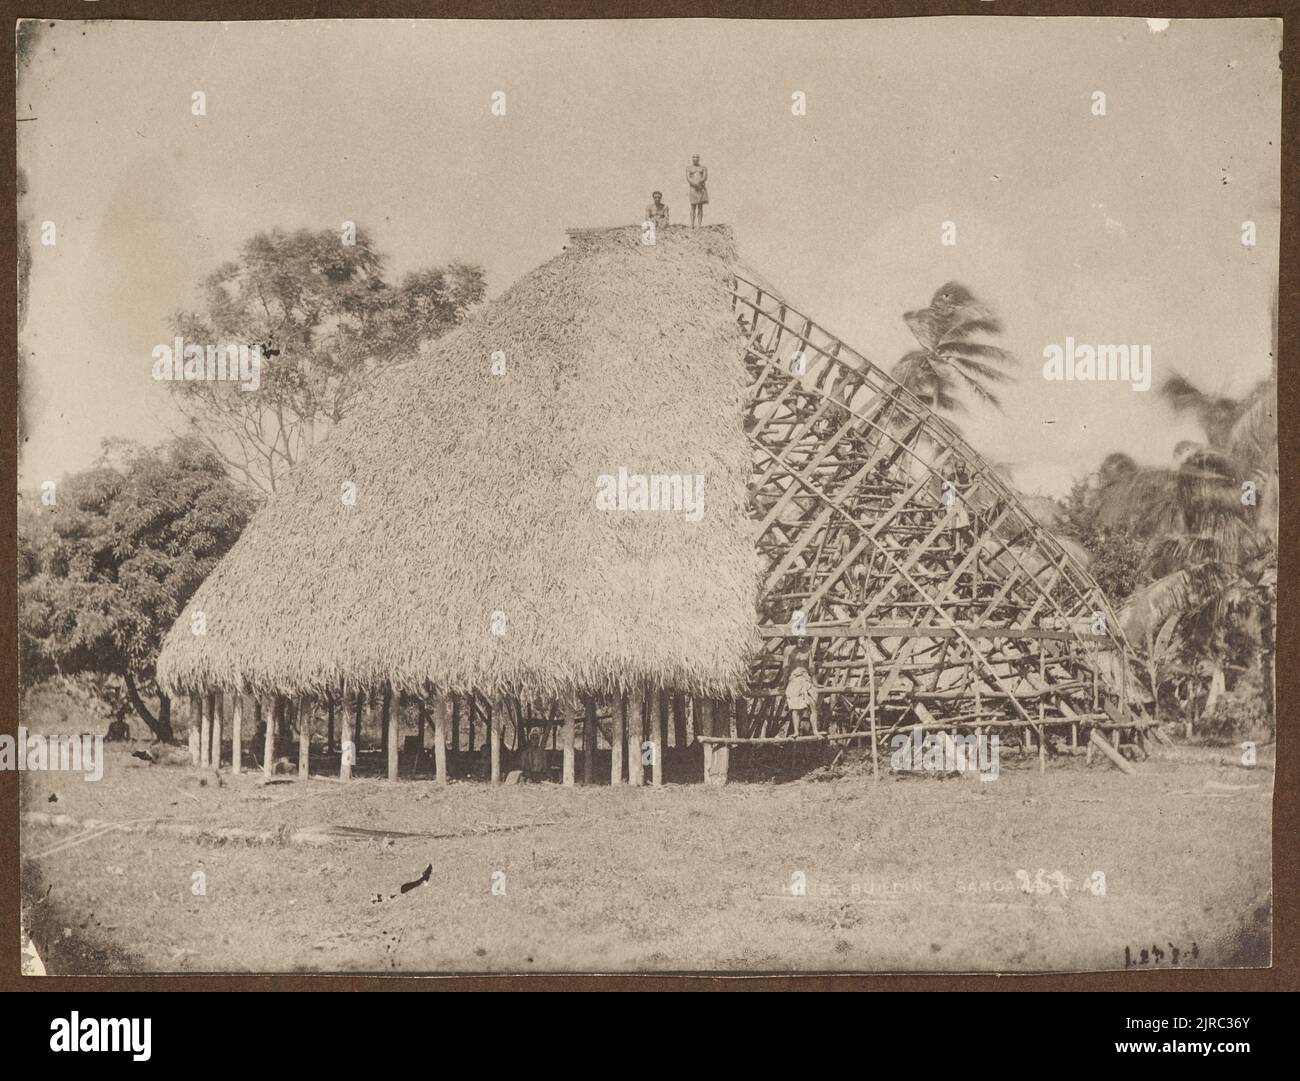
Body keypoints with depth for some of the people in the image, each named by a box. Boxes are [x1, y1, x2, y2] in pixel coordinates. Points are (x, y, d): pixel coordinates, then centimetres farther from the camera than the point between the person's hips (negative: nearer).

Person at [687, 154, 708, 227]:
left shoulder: (703, 168, 12)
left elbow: (705, 178, -2)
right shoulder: (689, 169, 9)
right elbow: (688, 179, -3)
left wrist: (698, 182, -20)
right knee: (693, 207, -7)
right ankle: (692, 225, -8)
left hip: (702, 188, 1)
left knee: (700, 207, -1)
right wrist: (696, 185, -20)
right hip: (693, 189, -1)